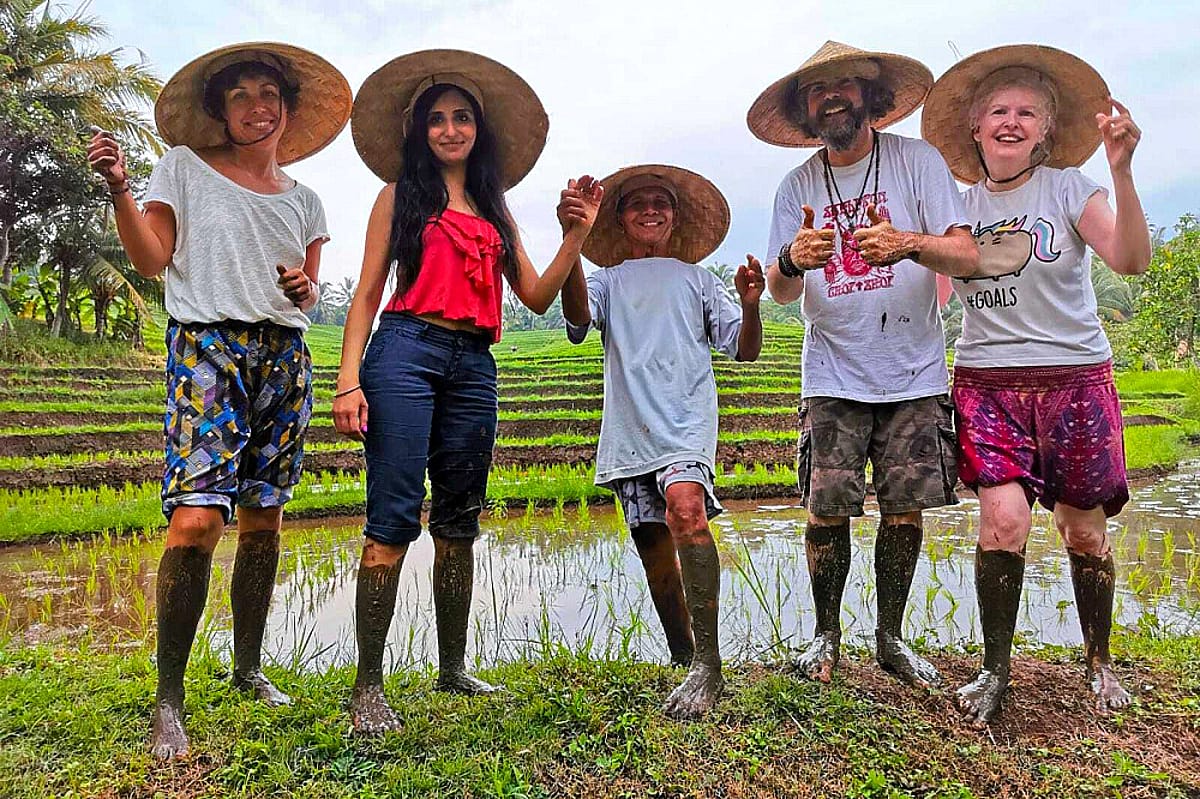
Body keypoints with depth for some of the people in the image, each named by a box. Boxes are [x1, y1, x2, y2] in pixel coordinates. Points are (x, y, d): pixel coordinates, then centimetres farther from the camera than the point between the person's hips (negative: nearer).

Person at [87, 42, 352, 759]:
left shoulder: (304, 200, 20)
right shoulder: (186, 168, 10)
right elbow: (152, 259, 2)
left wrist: (306, 290, -2)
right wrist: (119, 188, -10)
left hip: (285, 357, 4)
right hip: (208, 346, -4)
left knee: (264, 519, 6)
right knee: (196, 518, -18)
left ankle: (249, 666, 21)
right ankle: (169, 700, -6)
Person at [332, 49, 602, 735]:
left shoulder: (495, 207, 21)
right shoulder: (401, 195, 10)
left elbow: (538, 297, 15)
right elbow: (367, 293, 3)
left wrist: (576, 238, 3)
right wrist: (349, 381, -8)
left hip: (473, 366, 4)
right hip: (406, 352, -4)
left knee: (459, 523, 8)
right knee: (394, 519, -10)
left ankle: (453, 667, 20)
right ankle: (369, 686, -2)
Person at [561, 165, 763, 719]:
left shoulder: (696, 279, 19)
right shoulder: (608, 281, 19)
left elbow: (744, 349, 13)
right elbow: (578, 318, -4)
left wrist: (750, 303, -8)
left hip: (686, 420, -2)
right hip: (629, 433, 2)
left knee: (685, 505, -30)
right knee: (654, 548, 4)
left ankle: (707, 663, -26)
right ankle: (683, 661, 23)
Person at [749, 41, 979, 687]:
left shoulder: (917, 160, 0)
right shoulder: (798, 186, 6)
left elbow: (969, 257, -9)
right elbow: (781, 293, 0)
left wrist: (907, 242, -30)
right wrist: (792, 260, -24)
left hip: (914, 375, 0)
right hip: (833, 378, 1)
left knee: (904, 510, 2)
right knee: (827, 510, -3)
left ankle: (890, 639, 21)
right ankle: (826, 636, 17)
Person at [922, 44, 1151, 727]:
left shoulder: (1067, 187, 0)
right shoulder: (959, 205, 7)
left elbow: (1131, 259, -14)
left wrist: (1122, 171, -26)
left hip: (1074, 376, -1)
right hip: (988, 381, 1)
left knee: (1084, 530, 5)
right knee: (1005, 518, -15)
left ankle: (1100, 663, 29)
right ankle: (995, 671, 3)